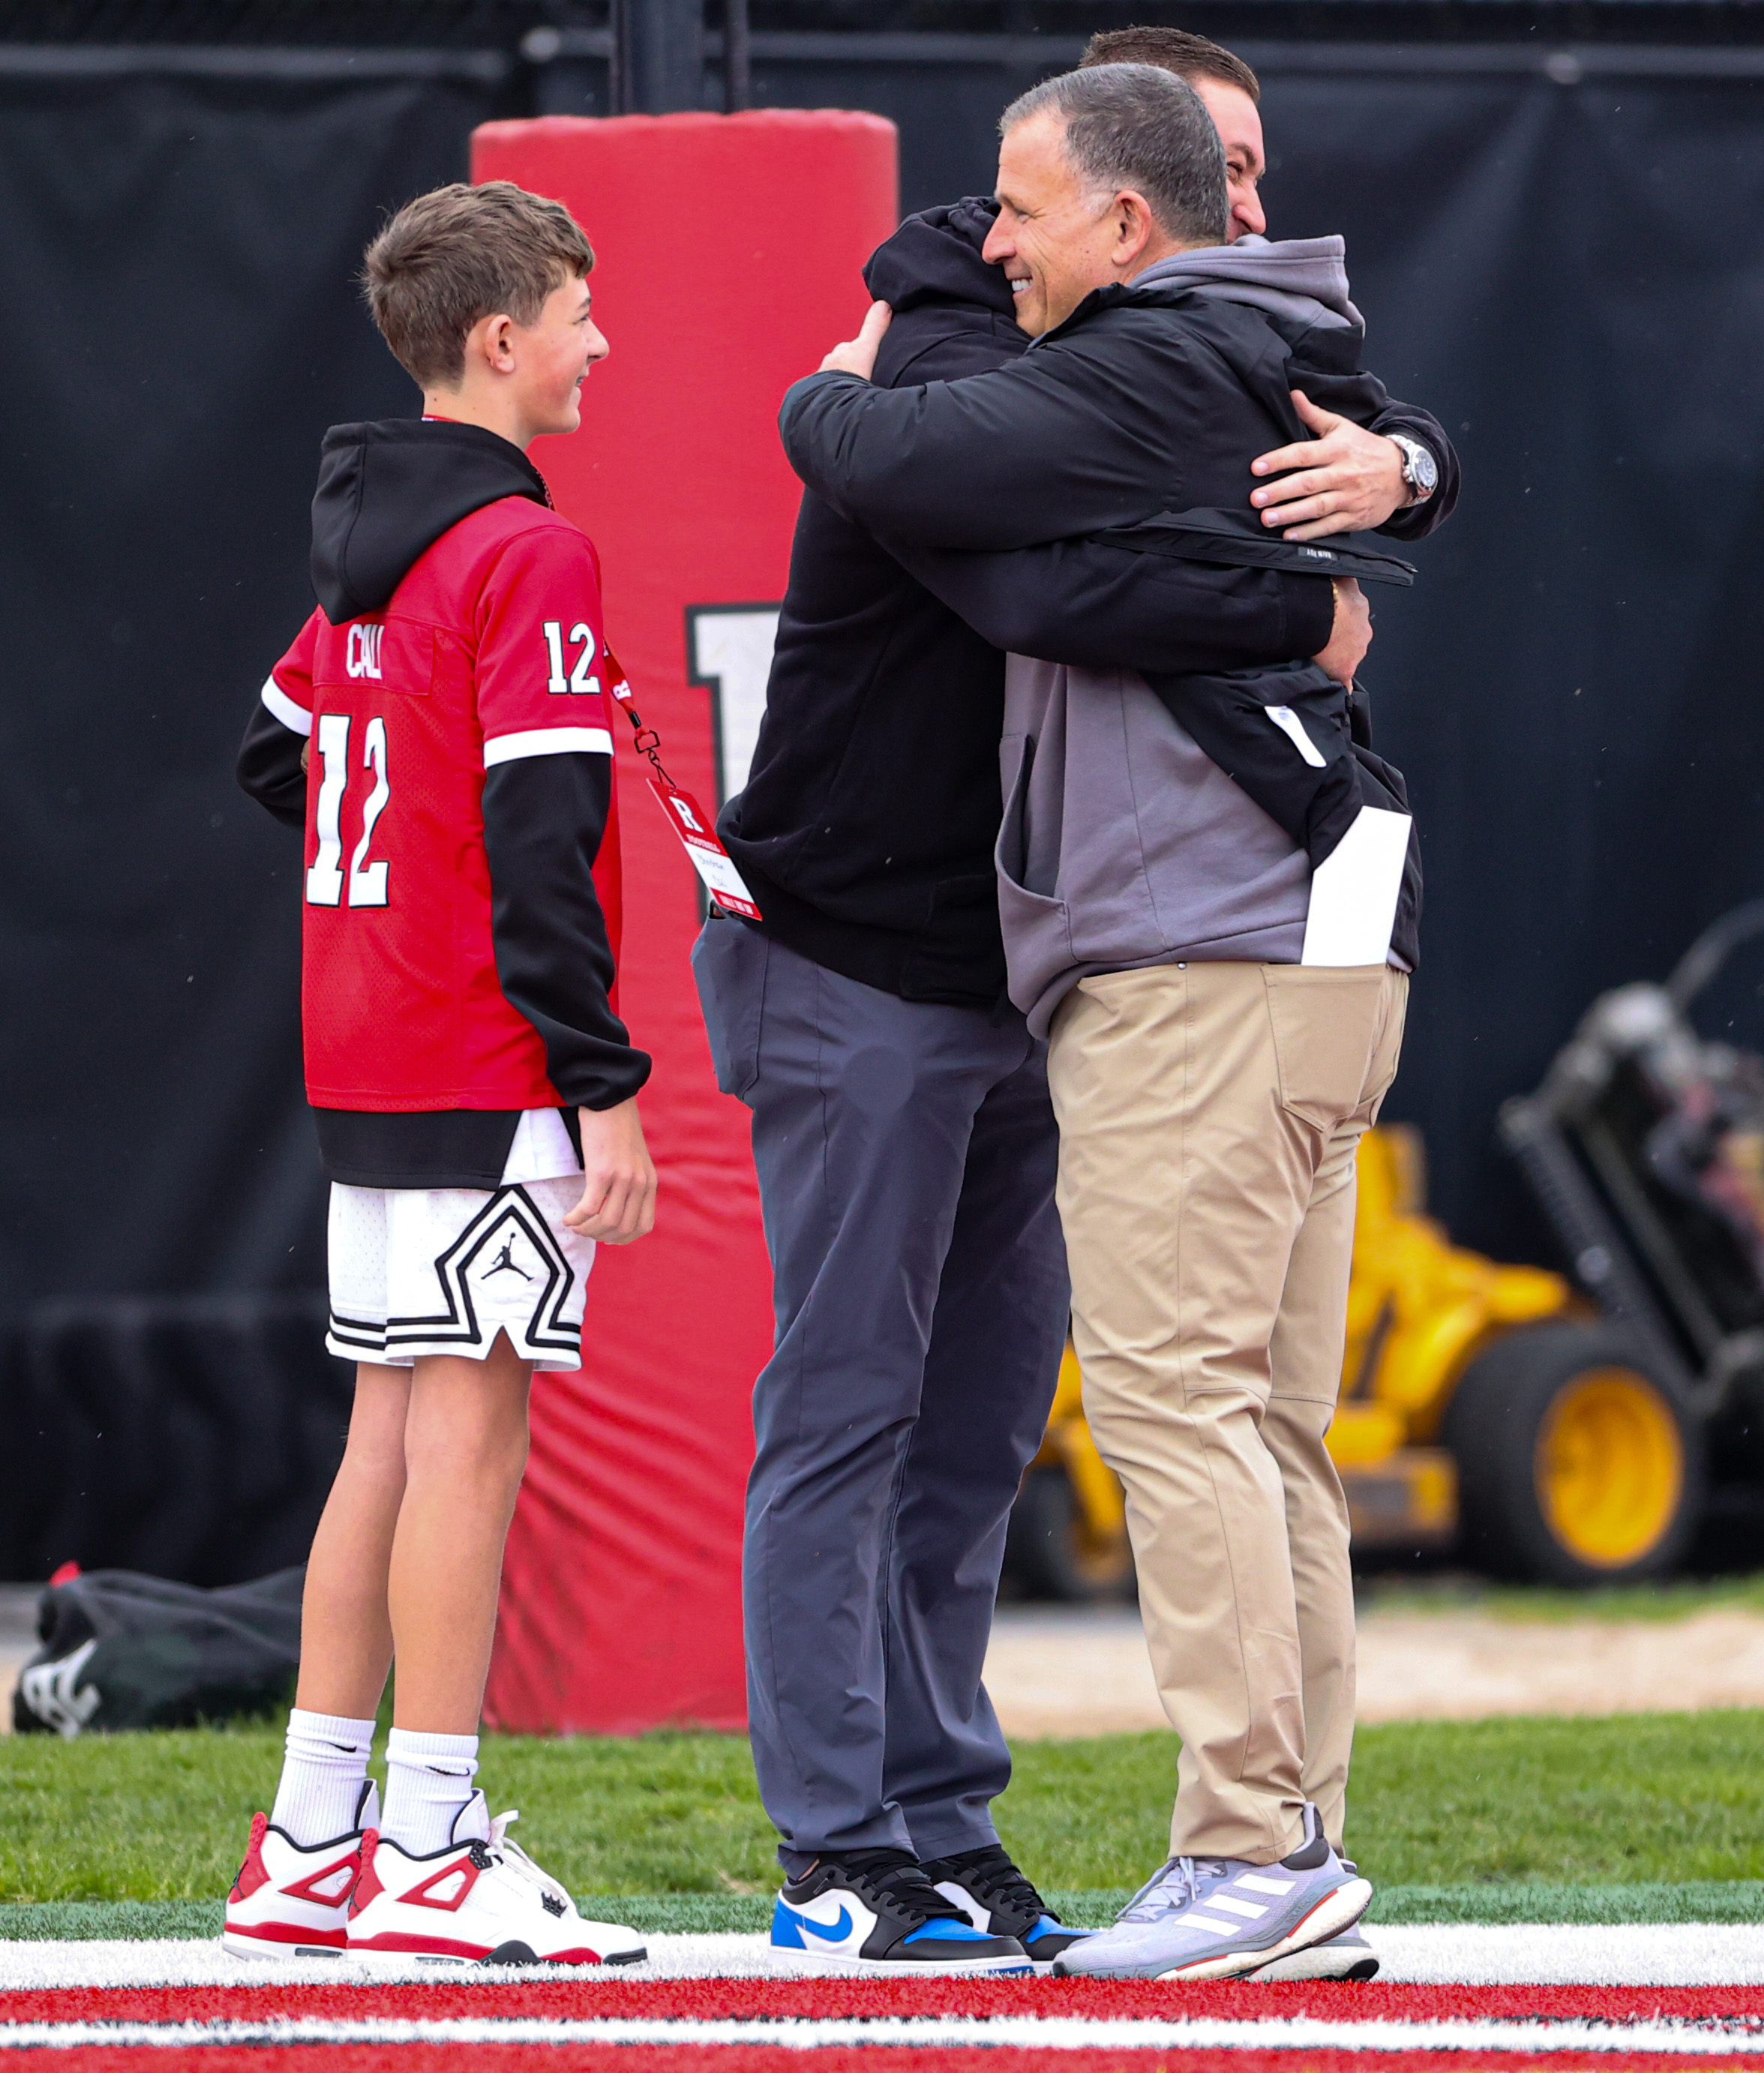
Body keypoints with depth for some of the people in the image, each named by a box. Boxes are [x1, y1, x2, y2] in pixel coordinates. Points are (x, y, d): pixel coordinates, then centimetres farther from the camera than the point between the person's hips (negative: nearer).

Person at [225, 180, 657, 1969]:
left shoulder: (359, 542, 13)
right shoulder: (527, 557, -13)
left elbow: (276, 758, 25)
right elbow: (540, 850, -18)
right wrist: (604, 1086, -17)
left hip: (359, 1064, 9)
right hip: (486, 1078, -9)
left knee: (392, 1438, 12)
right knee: (467, 1435, -7)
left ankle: (311, 1850, 14)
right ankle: (430, 1860, -8)